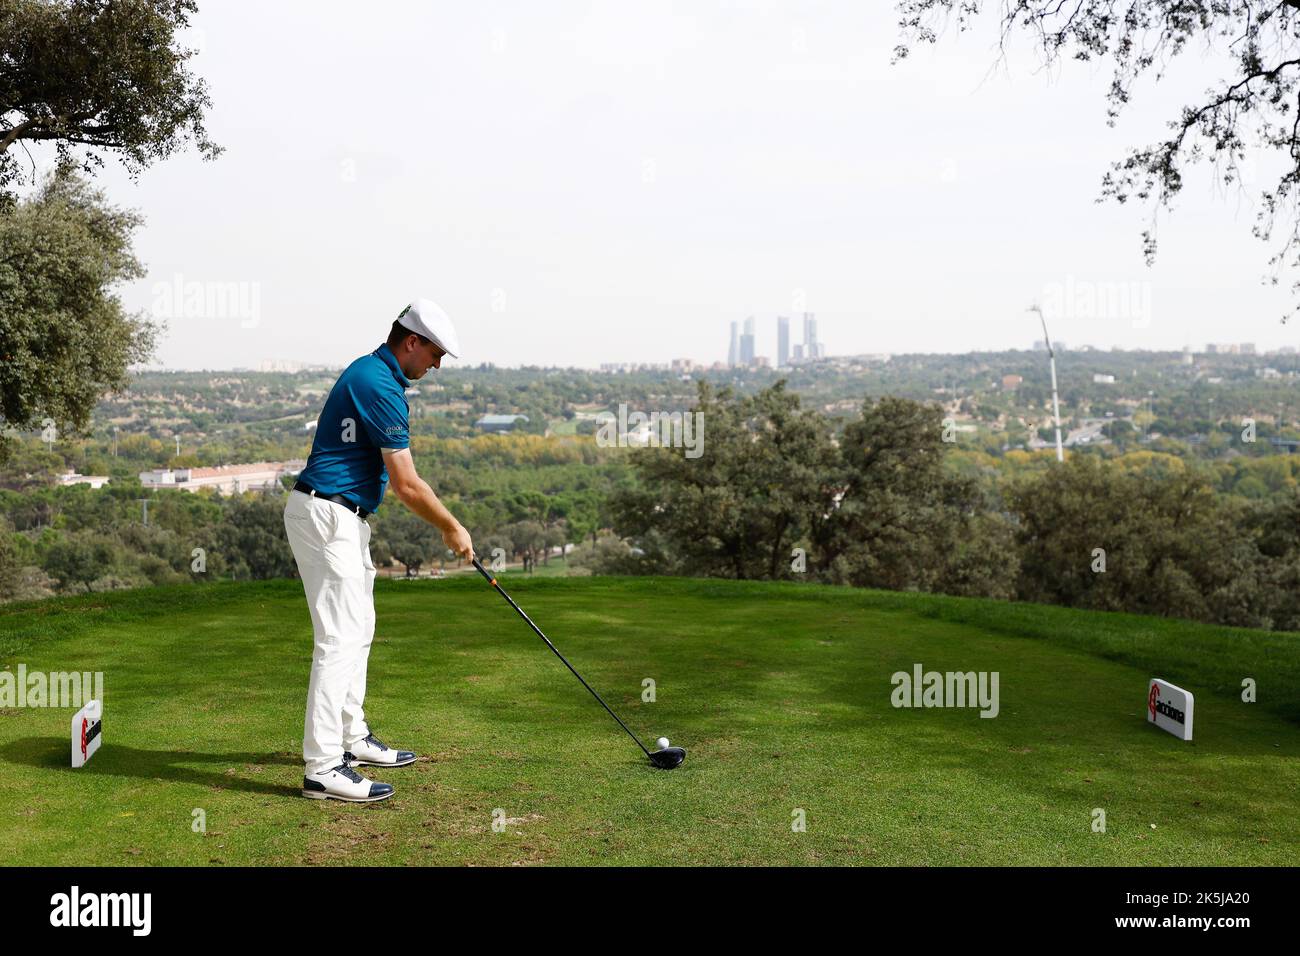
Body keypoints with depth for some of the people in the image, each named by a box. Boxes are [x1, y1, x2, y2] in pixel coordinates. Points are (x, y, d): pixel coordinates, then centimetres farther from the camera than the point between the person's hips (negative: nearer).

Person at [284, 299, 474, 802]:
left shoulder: (368, 372, 14)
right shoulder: (381, 387, -18)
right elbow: (406, 484, -18)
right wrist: (451, 528, -6)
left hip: (342, 517, 11)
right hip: (328, 516, -11)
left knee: (357, 630, 17)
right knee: (340, 637, -11)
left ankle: (352, 738, 28)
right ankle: (323, 767, -9)